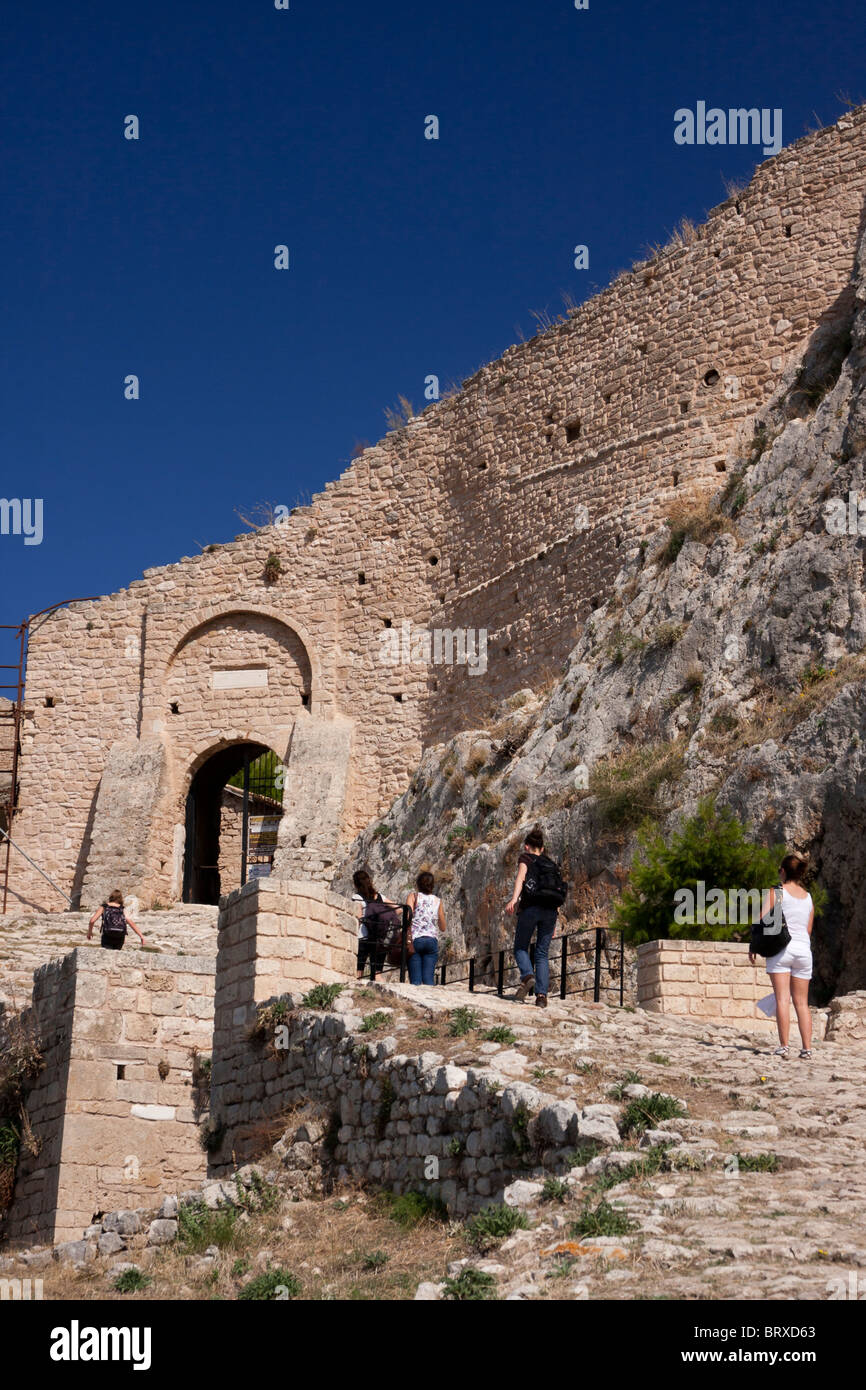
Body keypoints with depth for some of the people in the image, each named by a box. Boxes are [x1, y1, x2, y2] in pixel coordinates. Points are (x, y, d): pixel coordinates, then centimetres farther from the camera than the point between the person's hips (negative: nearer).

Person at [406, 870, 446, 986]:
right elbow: (443, 928, 17)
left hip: (415, 939, -2)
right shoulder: (438, 901, 13)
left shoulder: (413, 896, 5)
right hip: (432, 940, 2)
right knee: (429, 978, 1)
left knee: (415, 979, -3)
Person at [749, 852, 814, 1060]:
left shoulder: (776, 892, -1)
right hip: (804, 949, 5)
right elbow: (809, 929, 18)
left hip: (781, 947, -5)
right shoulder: (808, 897, 15)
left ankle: (783, 1047, -14)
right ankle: (807, 1048, 4)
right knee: (802, 1002, 9)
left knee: (782, 999, -8)